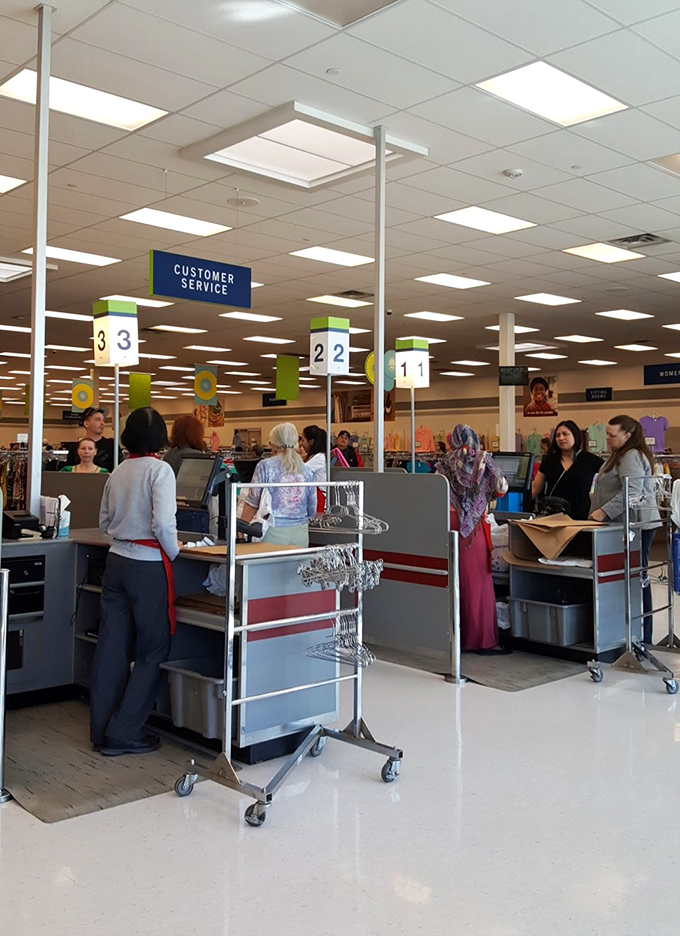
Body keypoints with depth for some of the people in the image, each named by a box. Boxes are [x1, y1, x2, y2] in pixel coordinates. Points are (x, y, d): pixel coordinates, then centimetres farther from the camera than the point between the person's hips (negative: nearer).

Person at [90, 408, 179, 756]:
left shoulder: (118, 471, 8)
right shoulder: (159, 469, -12)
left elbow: (104, 522, 15)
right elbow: (163, 524, -21)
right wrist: (173, 552, -5)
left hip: (116, 561, 6)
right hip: (148, 565, -6)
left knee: (112, 646, 11)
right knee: (152, 650, 5)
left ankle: (102, 729, 20)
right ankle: (123, 734, 7)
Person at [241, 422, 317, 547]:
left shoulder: (265, 466, -3)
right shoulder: (307, 471, 6)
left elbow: (252, 502, -1)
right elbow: (312, 511, 11)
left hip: (273, 532, -3)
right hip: (300, 534, 3)